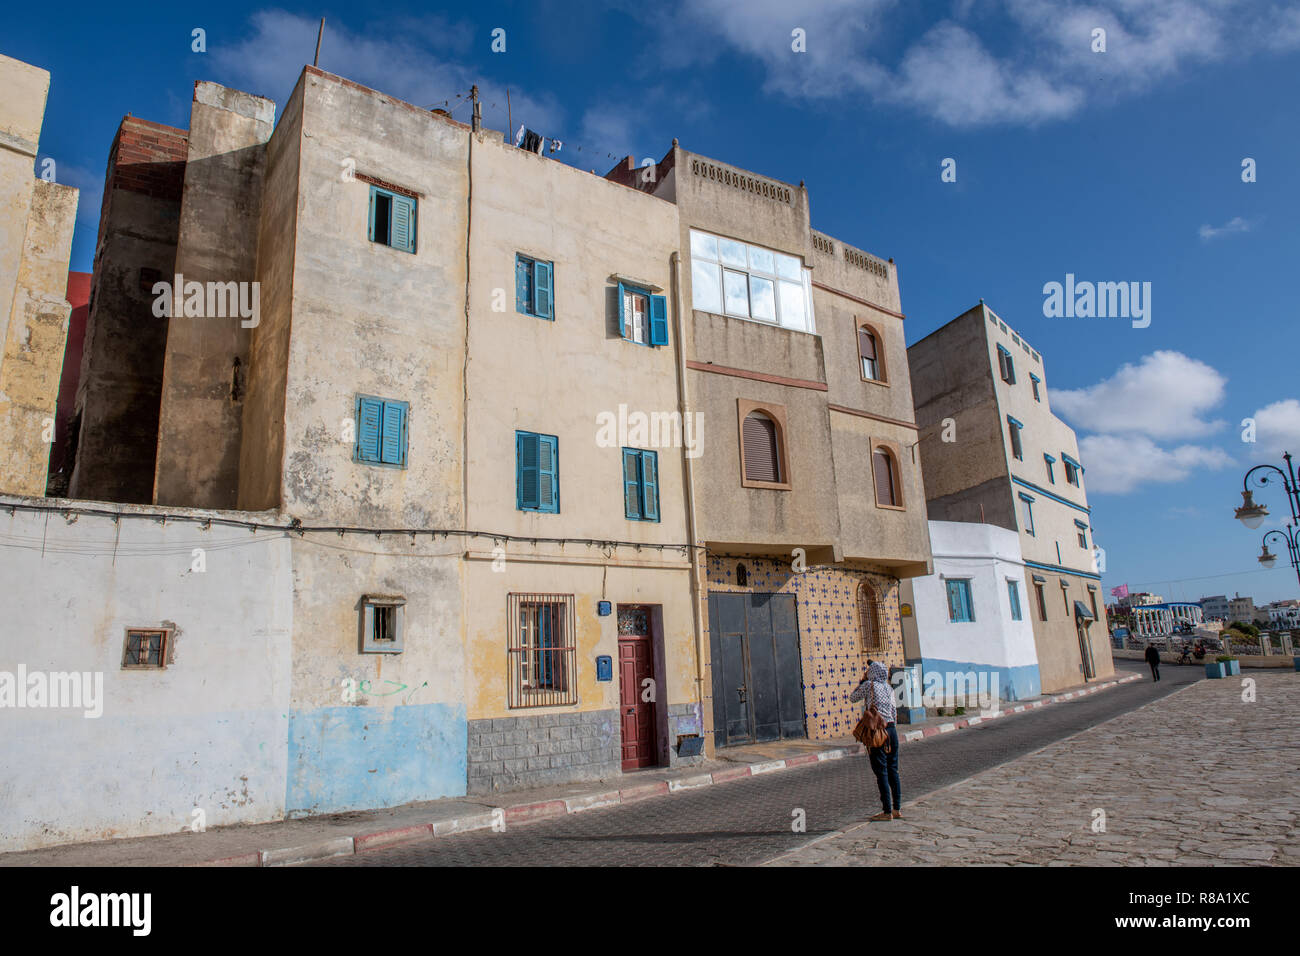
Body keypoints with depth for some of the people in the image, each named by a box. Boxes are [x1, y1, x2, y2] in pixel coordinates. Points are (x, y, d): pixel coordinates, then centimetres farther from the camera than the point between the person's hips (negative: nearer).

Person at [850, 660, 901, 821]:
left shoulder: (869, 685, -6)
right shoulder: (889, 688, 12)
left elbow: (852, 697, 8)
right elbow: (894, 713, 14)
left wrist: (861, 681, 13)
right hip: (891, 729, 6)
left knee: (881, 772, -1)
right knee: (893, 770, 13)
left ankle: (887, 811, 2)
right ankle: (897, 809, 17)